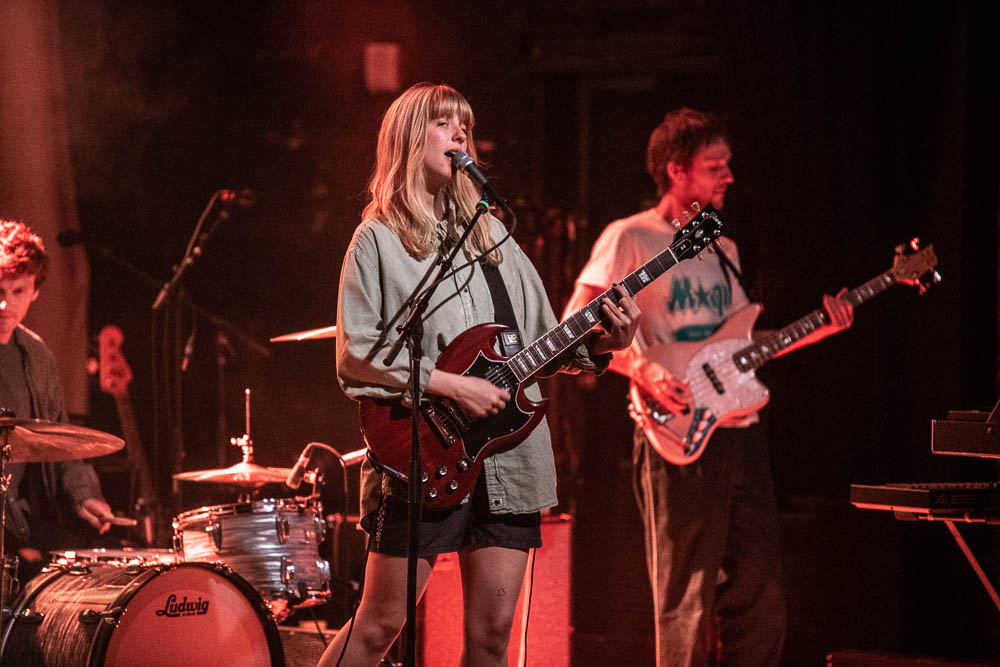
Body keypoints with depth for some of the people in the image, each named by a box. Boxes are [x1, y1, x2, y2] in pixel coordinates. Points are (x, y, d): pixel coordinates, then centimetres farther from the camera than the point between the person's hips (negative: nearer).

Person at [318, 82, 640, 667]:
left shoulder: (492, 235, 17)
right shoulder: (380, 240, 1)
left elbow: (542, 342, 18)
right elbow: (355, 358, -7)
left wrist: (600, 343, -1)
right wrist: (450, 385, -14)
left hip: (509, 460, 5)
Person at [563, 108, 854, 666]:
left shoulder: (724, 251, 19)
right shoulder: (631, 239, -4)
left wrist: (819, 330, 11)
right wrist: (642, 370, -20)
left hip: (741, 432, 7)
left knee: (761, 589, 7)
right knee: (687, 599, -6)